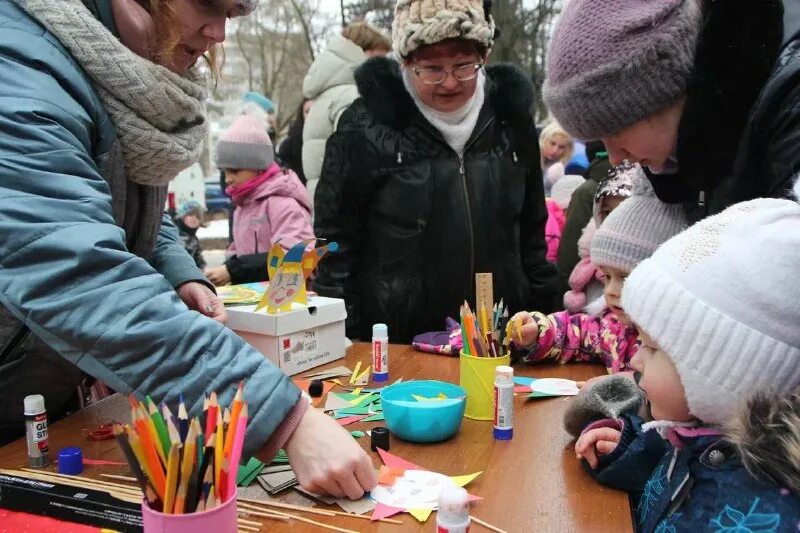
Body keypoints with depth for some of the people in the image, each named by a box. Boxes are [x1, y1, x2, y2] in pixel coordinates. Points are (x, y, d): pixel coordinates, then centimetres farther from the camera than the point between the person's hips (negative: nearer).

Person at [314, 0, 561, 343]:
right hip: (394, 343, -3)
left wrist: (541, 314, 9)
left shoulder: (510, 118, 2)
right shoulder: (367, 125, -10)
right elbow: (335, 238, -6)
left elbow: (532, 232, 10)